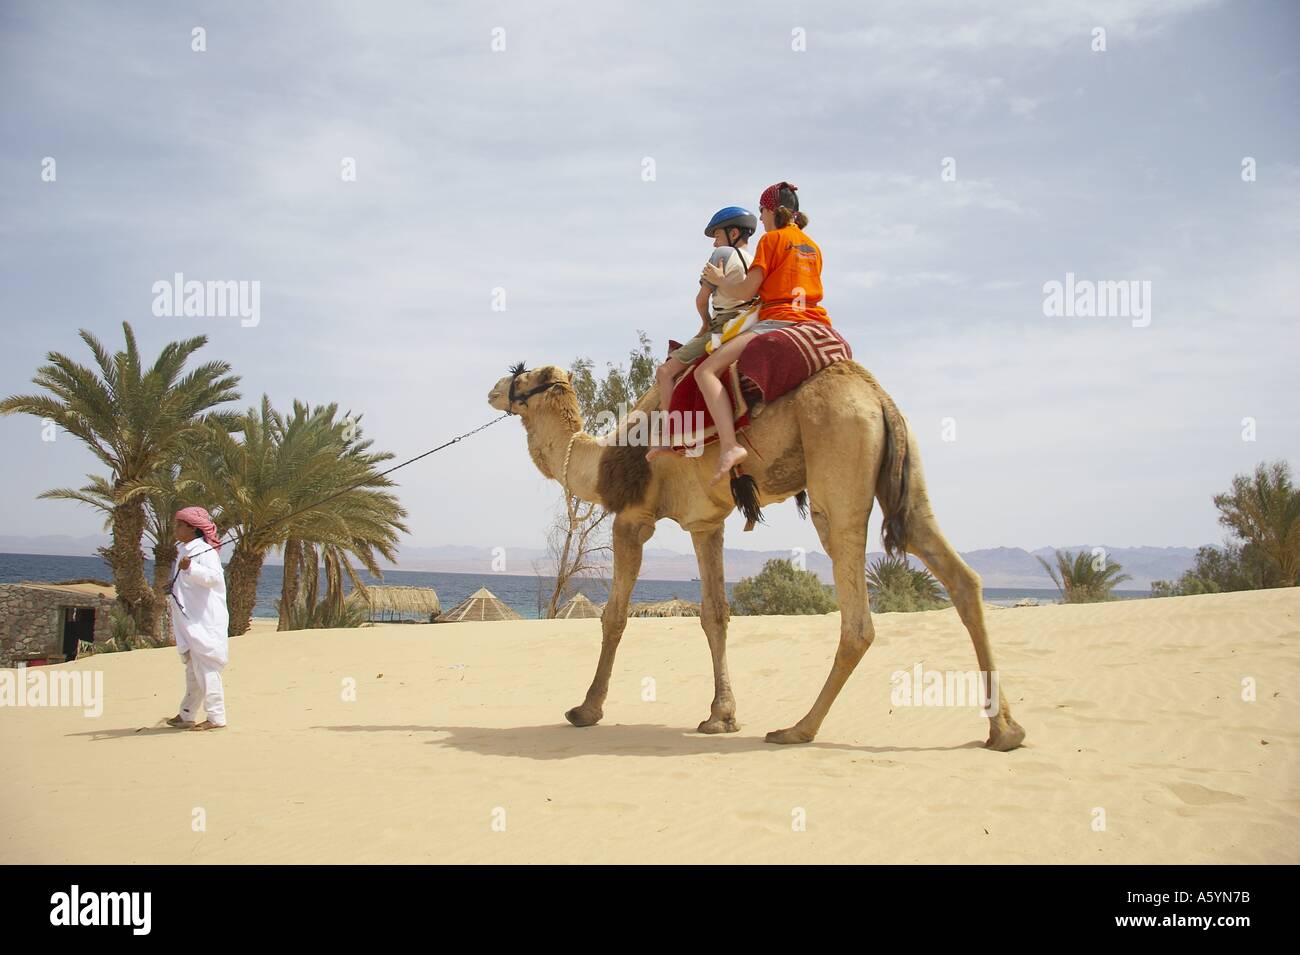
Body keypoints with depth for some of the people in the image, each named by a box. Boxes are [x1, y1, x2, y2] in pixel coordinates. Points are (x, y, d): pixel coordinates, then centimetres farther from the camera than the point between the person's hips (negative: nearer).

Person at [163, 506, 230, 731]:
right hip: (189, 623, 10)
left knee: (206, 669, -12)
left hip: (205, 623, -10)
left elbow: (215, 577, -29)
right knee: (193, 670, 16)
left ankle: (216, 718, -11)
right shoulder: (183, 551, 18)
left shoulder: (204, 551, -12)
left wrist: (190, 568, -40)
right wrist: (172, 598, 19)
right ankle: (186, 716, 25)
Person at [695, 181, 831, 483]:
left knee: (706, 371, -14)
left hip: (778, 322, -8)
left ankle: (729, 445, -33)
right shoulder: (812, 245, 21)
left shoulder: (772, 238, 0)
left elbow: (746, 291, -4)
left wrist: (718, 280, 14)